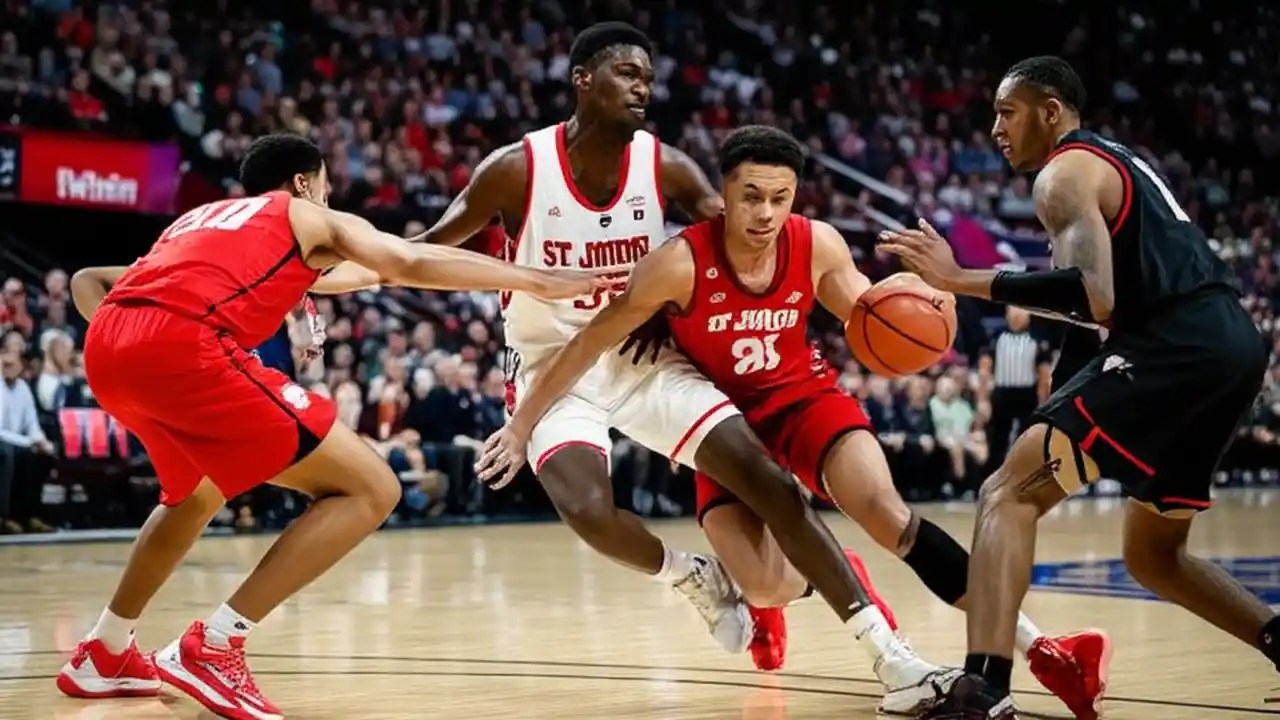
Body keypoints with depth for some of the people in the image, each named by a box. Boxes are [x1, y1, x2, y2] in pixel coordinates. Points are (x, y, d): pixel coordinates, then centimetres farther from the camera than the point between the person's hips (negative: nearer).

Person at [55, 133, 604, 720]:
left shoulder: (198, 221, 37)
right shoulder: (314, 218, 22)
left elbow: (87, 281, 34)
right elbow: (413, 264, 9)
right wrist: (538, 281, 13)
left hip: (104, 346, 8)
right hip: (186, 344, -8)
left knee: (198, 491, 37)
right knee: (369, 491, -2)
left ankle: (104, 654, 38)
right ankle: (211, 648, -7)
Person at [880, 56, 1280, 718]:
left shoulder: (1065, 173, -2)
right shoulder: (1122, 162, 28)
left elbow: (1093, 297, -19)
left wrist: (961, 280, -17)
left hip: (1174, 347, -9)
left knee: (1010, 492, -10)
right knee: (1152, 555, 23)